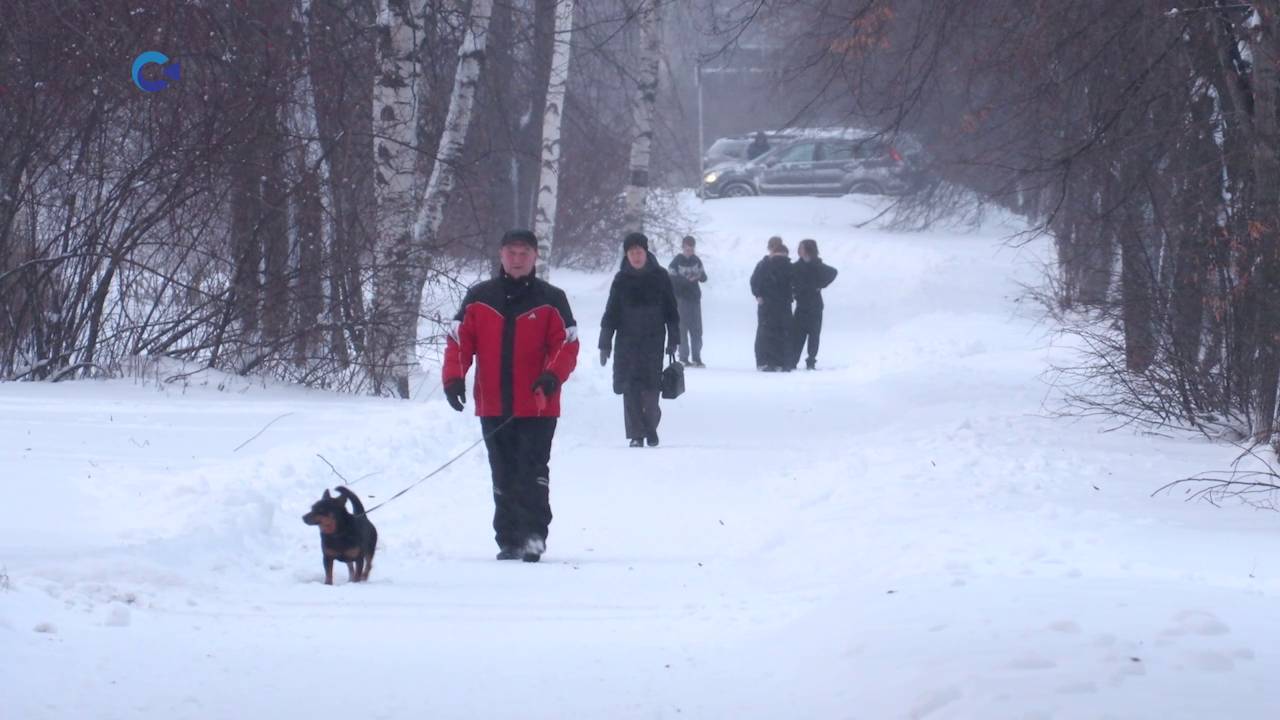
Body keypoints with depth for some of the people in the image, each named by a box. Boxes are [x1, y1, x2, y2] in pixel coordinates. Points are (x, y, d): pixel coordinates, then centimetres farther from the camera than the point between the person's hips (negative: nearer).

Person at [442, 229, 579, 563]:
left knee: (532, 473, -10)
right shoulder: (479, 298, 9)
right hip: (493, 407, 3)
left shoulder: (551, 300, 3)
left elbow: (567, 344, -1)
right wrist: (453, 377, -8)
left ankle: (534, 537, -10)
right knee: (503, 478, 8)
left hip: (538, 406, -3)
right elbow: (459, 340, 6)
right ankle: (508, 540, 13)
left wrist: (553, 375, -19)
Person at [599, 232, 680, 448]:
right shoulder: (621, 280, 4)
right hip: (627, 341, 1)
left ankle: (651, 428, 16)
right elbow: (611, 313, 7)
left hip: (653, 341, -1)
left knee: (651, 389, -5)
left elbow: (671, 311, 7)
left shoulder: (660, 277, 2)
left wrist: (673, 340, 5)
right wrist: (605, 344, 4)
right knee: (630, 389, -4)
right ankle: (636, 435, 1)